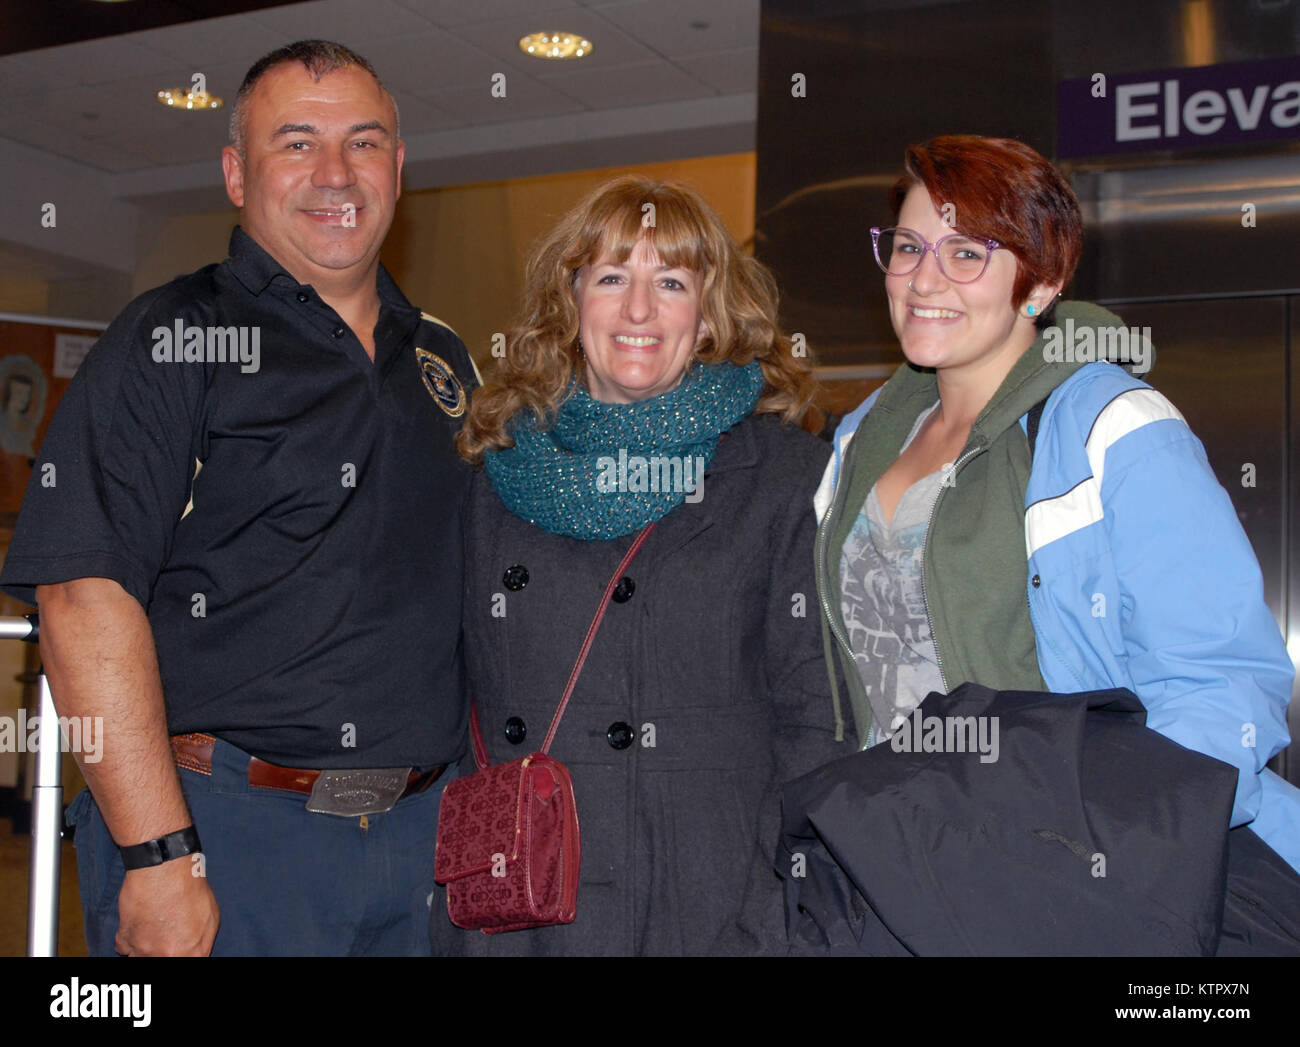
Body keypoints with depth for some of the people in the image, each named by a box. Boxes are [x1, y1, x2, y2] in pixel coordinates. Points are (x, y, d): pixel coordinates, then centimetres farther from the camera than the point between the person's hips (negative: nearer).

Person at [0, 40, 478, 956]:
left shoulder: (445, 359, 13)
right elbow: (87, 594, -15)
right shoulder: (174, 342, -5)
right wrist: (159, 855, -20)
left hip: (420, 836, 6)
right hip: (224, 834, -5)